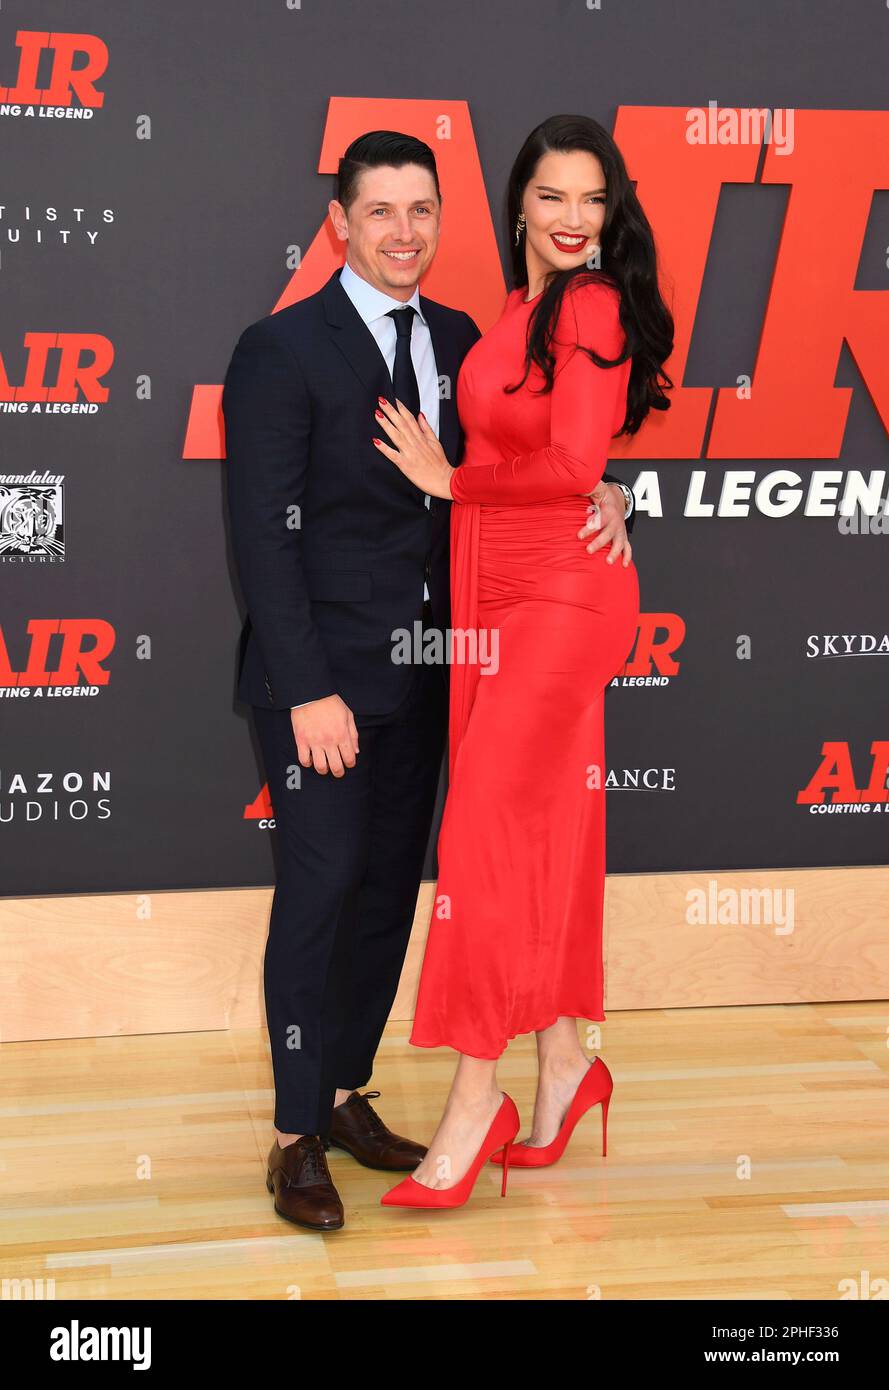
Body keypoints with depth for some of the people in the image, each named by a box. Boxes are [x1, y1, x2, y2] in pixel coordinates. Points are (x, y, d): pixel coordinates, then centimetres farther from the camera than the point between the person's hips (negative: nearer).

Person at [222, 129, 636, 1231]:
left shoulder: (458, 341, 9)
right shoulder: (281, 351, -9)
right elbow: (262, 535, -13)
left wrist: (601, 493, -6)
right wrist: (309, 691, -18)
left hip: (421, 674, 6)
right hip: (321, 677, -6)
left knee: (391, 887, 11)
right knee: (320, 888, -4)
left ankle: (347, 1094, 26)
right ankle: (298, 1135, 8)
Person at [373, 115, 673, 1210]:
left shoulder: (592, 306, -10)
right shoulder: (520, 310, 14)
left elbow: (573, 464, -16)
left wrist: (450, 478, -5)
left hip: (560, 592, -8)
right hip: (499, 588, 8)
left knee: (488, 822, -8)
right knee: (547, 822, 12)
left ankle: (476, 1097, 0)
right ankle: (563, 1057, 23)